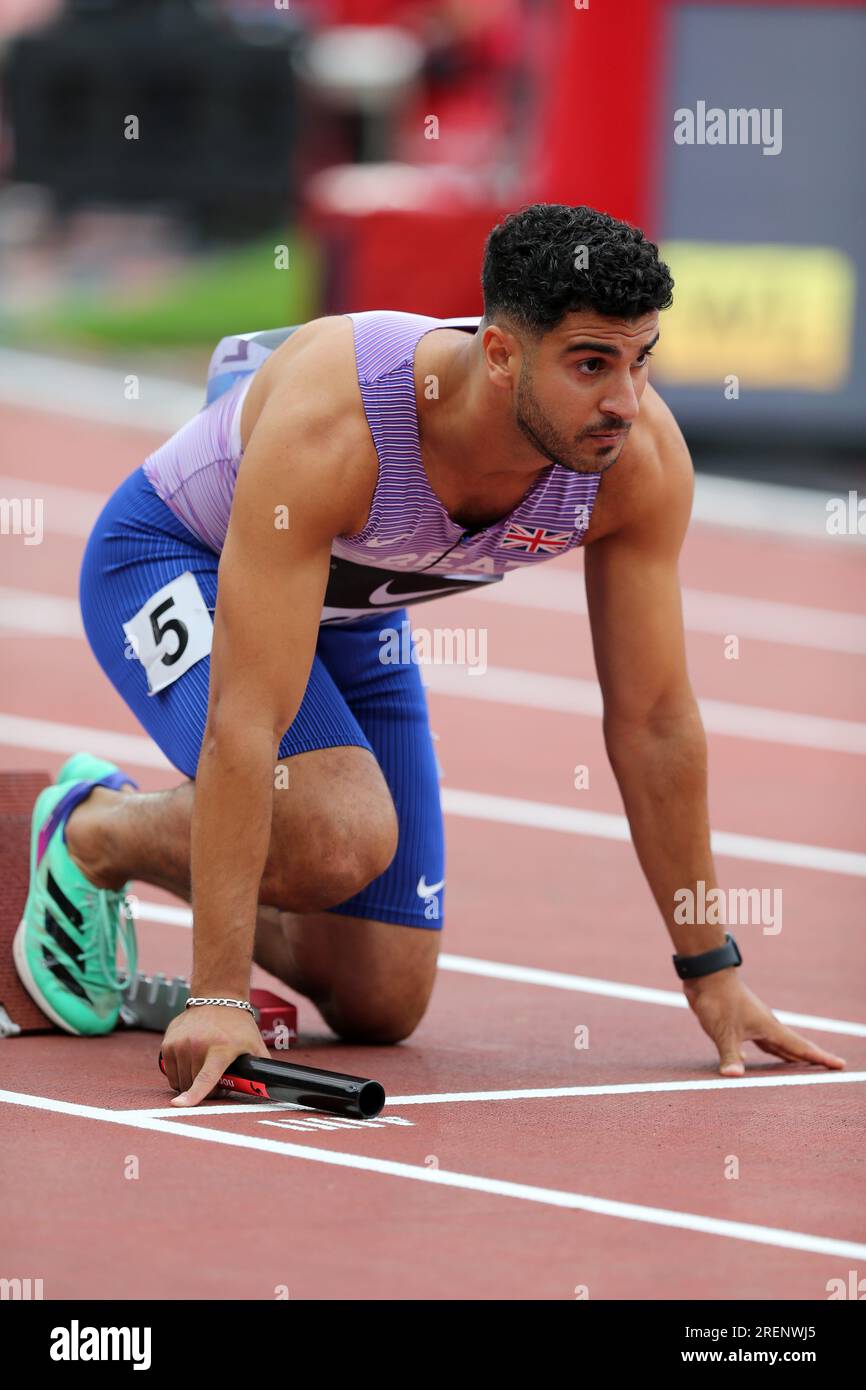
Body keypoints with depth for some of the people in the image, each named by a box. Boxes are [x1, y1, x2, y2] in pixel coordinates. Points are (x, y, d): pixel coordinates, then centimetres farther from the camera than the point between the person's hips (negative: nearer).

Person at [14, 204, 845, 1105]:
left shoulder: (642, 459, -27)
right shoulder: (333, 426, -42)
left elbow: (654, 721, -14)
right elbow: (245, 720, -43)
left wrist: (711, 971, -11)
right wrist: (219, 998, -46)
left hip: (350, 610, 6)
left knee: (382, 1005, 1)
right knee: (341, 836, -33)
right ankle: (90, 833, -4)